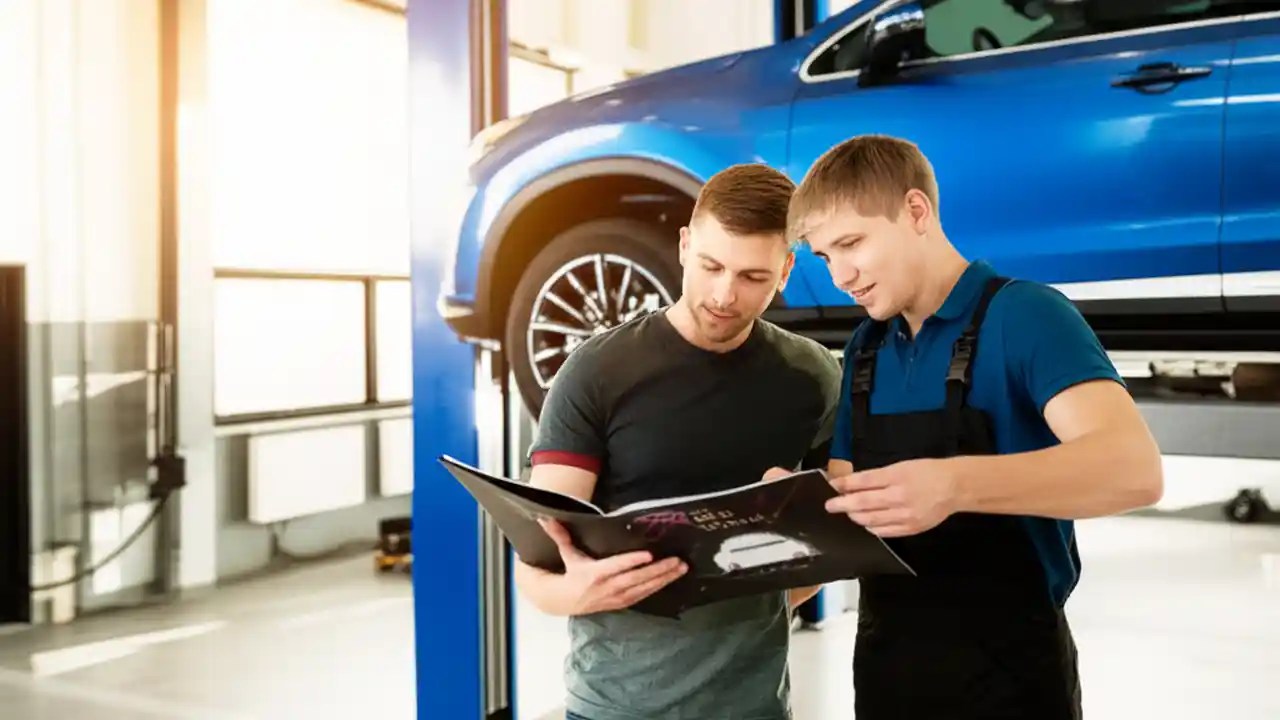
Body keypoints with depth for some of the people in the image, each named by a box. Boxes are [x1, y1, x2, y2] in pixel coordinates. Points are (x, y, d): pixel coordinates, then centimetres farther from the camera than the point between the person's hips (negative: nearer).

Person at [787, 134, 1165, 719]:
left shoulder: (1024, 315, -13)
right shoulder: (864, 349, 8)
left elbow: (1133, 468, -27)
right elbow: (848, 495, 10)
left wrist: (956, 484, -41)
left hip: (1005, 667, -6)